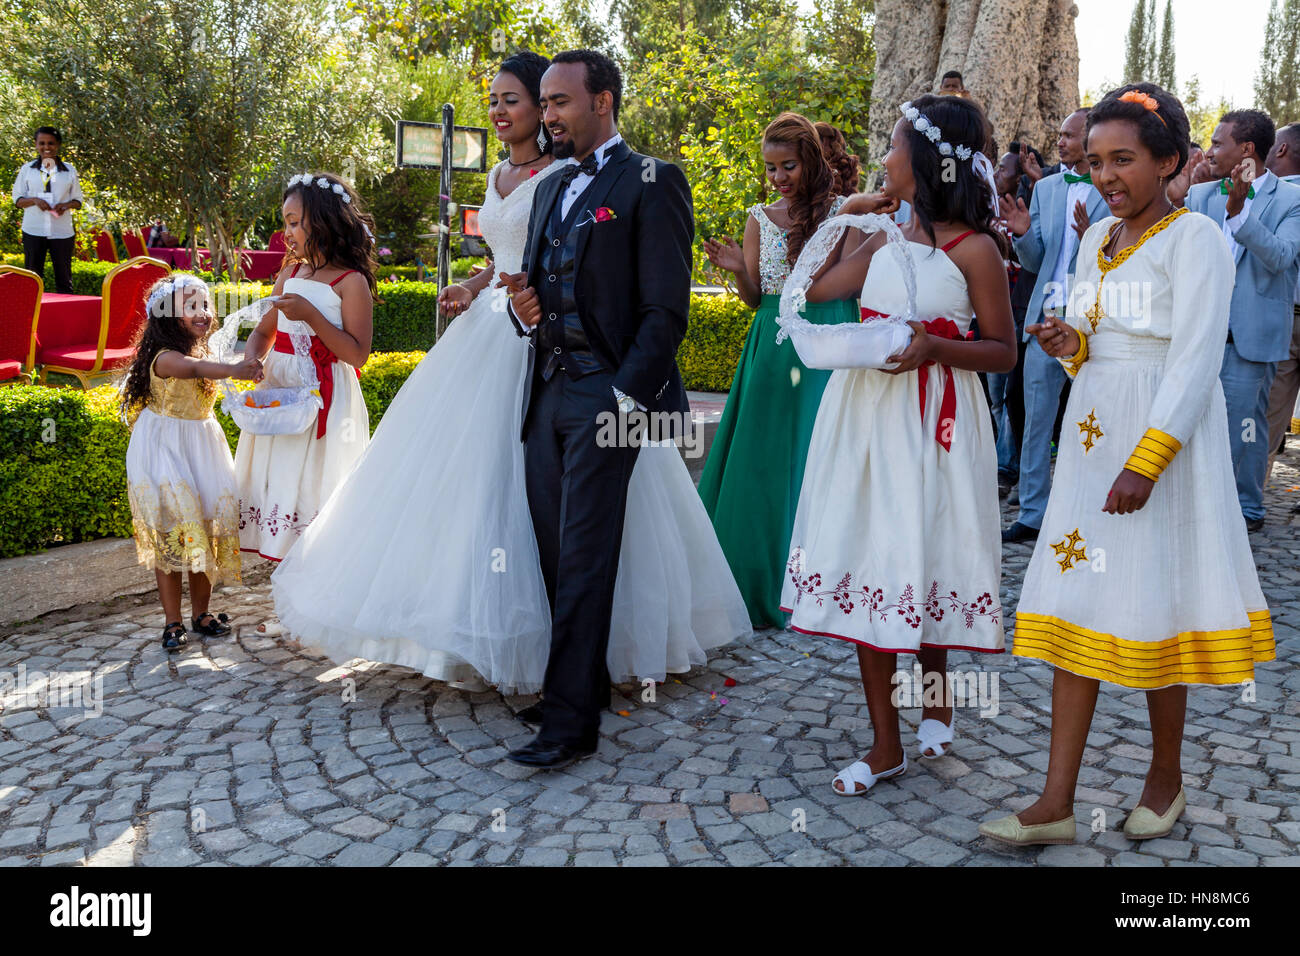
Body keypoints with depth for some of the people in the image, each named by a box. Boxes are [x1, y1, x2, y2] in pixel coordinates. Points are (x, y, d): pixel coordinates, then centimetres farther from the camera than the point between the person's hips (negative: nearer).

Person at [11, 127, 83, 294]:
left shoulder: (69, 170, 9)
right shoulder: (27, 169, 9)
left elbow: (78, 200, 12)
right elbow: (17, 199, 9)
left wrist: (66, 205, -10)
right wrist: (34, 200, -11)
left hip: (62, 231, 0)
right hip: (33, 231, 0)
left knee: (64, 276, 2)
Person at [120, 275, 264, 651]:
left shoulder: (201, 352, 8)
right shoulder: (165, 357, -20)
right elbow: (192, 369, -44)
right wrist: (233, 369, -61)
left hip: (202, 448, 8)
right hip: (166, 450, -8)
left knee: (209, 524, 7)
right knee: (170, 532, -7)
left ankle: (201, 612, 20)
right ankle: (173, 621, 2)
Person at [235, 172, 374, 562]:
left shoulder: (351, 282, -10)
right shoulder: (289, 274, 10)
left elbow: (357, 354, -17)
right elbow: (265, 331, 17)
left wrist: (311, 315, -21)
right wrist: (250, 360, -4)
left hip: (324, 398, -7)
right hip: (279, 391, 7)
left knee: (314, 486, -2)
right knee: (282, 482, 10)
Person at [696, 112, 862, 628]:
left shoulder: (844, 211, 2)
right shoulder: (759, 219, 11)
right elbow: (754, 297, 10)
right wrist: (736, 269, -9)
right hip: (773, 349, 3)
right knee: (762, 463, 3)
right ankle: (762, 585, 16)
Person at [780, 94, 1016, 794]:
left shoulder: (973, 249, -5)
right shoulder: (886, 241, 12)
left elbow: (1003, 352, -4)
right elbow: (817, 289, 23)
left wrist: (934, 345, -18)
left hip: (931, 423, -5)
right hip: (863, 415, 6)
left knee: (920, 562, 1)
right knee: (866, 566, 3)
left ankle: (935, 696, 32)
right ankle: (886, 745, 13)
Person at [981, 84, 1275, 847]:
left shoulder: (1195, 238, -9)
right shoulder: (1096, 238, 13)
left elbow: (1196, 361, -16)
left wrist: (1147, 461, -23)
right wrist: (1070, 346, -2)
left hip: (1164, 439, -7)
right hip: (1092, 435, 7)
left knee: (1149, 610, 2)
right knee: (1076, 608, 3)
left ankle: (1167, 776, 26)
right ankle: (1057, 803, 7)